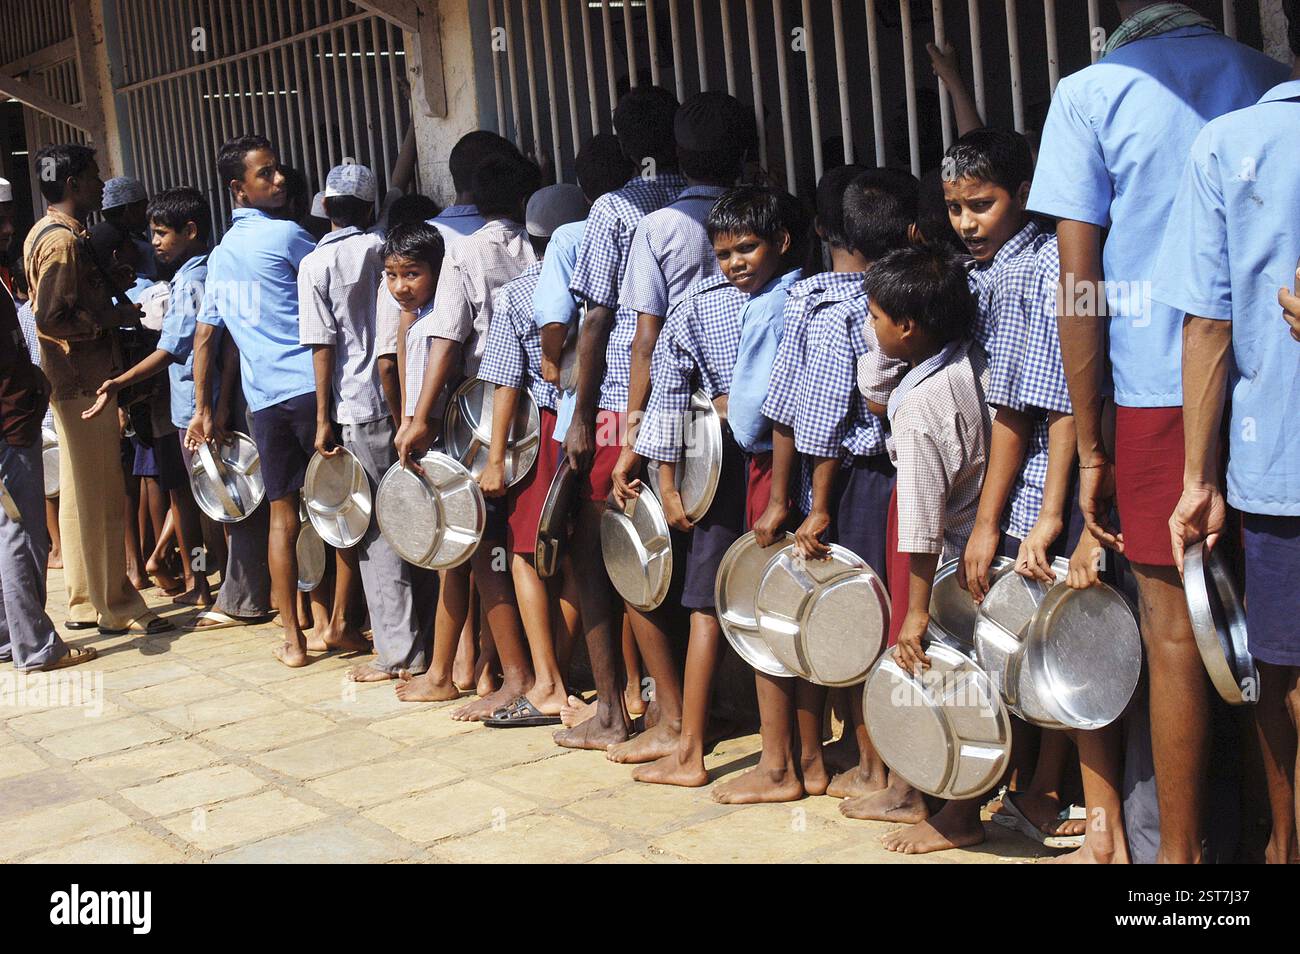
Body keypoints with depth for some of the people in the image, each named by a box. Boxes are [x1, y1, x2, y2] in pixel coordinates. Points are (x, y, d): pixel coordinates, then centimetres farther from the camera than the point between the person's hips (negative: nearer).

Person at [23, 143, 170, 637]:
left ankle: (85, 602, 23)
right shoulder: (62, 241, -16)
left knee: (80, 497, 15)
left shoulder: (49, 234, 16)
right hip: (85, 384, -11)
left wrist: (109, 306, 11)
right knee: (102, 499, -4)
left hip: (74, 384, 11)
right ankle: (117, 609, 2)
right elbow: (51, 319, -23)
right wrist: (111, 317, -15)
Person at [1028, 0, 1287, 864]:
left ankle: (1179, 849, 14)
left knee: (1175, 632, 4)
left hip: (1159, 395, -3)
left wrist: (1091, 449, -2)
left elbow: (1079, 290, -6)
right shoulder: (1274, 81, 8)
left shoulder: (1091, 95, -2)